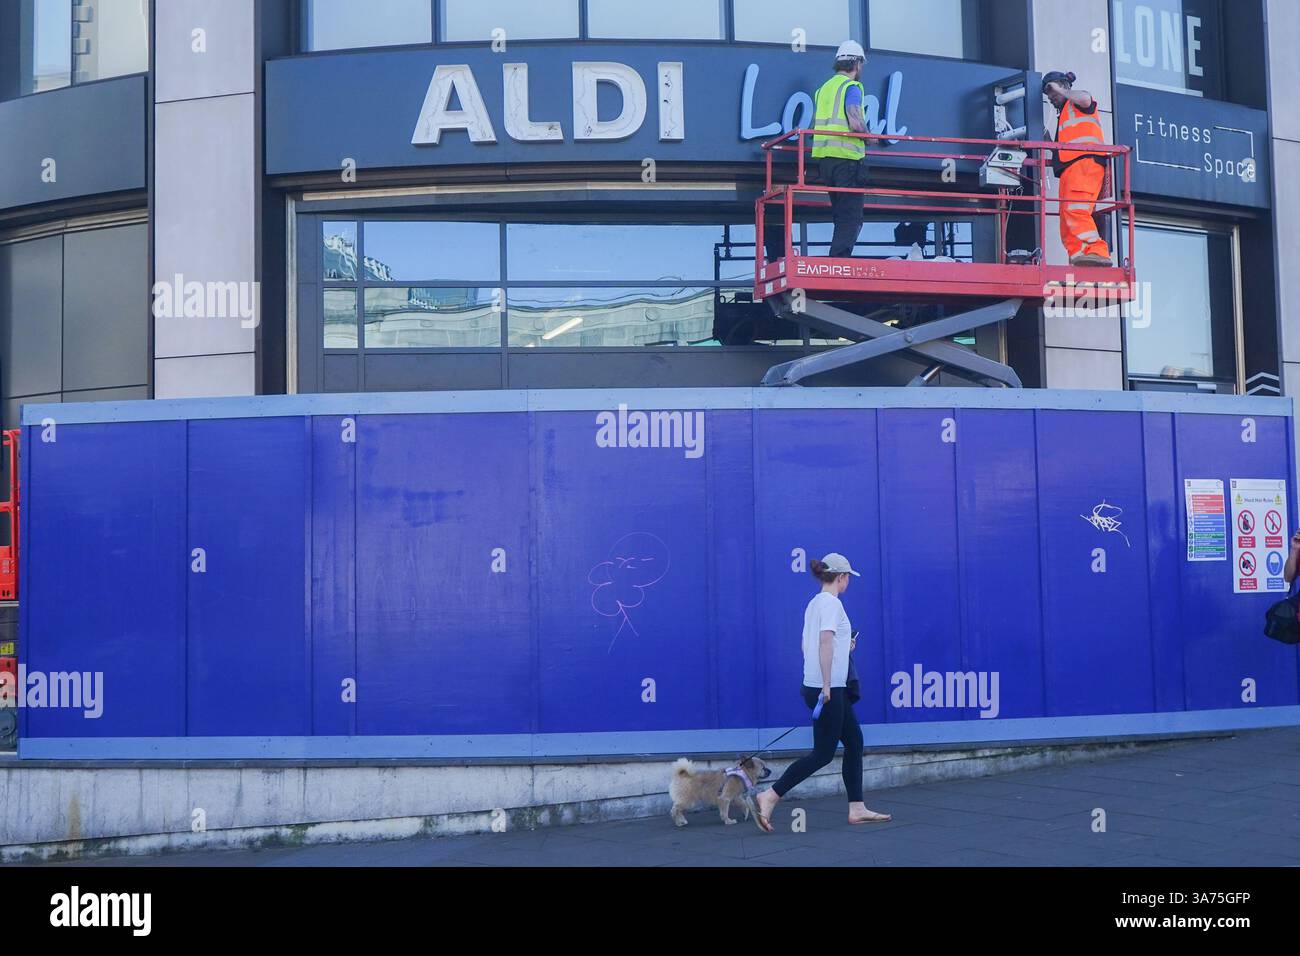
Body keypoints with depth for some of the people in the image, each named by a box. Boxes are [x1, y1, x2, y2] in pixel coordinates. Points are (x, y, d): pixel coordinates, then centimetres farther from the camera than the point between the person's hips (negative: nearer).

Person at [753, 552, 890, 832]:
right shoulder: (832, 603, -13)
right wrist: (826, 685, -24)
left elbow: (808, 645, 18)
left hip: (832, 688, 10)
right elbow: (825, 643, -22)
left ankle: (857, 809, 17)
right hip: (827, 688, -10)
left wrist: (843, 647, 23)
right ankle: (770, 796, -7)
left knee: (854, 743, 14)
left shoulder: (814, 603, 14)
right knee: (823, 753, -6)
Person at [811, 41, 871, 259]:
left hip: (823, 157, 8)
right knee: (851, 218, -6)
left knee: (841, 217, 14)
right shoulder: (851, 86, -5)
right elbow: (855, 122, -17)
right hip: (847, 157, -8)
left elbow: (815, 126, 20)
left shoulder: (823, 88, 19)